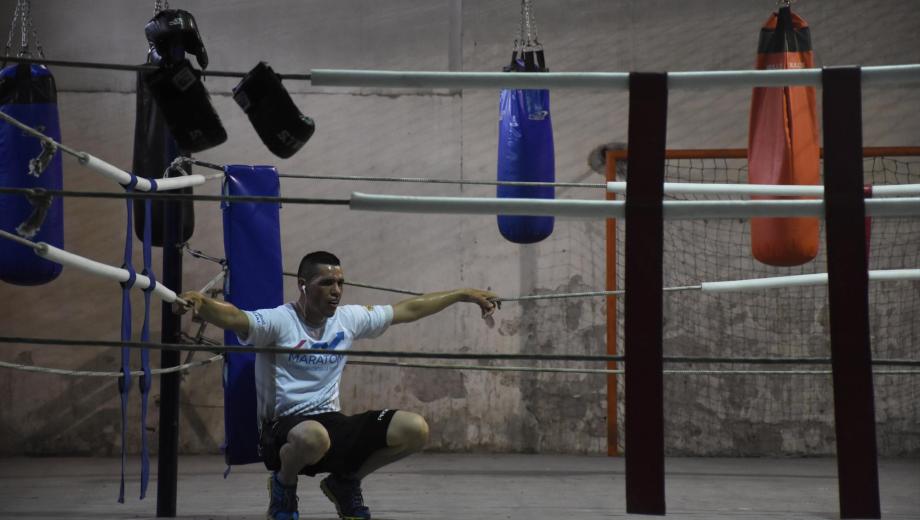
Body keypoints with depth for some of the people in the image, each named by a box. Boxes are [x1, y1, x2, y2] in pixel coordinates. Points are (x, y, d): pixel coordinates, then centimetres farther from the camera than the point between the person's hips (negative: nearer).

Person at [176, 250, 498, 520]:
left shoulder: (350, 319, 8)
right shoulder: (277, 321, -11)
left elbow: (409, 309, 17)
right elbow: (233, 317, -30)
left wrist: (465, 295, 21)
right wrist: (200, 302, -52)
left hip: (334, 423, 6)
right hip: (284, 429, -6)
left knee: (415, 430, -14)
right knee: (314, 436, -43)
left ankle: (345, 482, 14)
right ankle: (284, 484, -2)